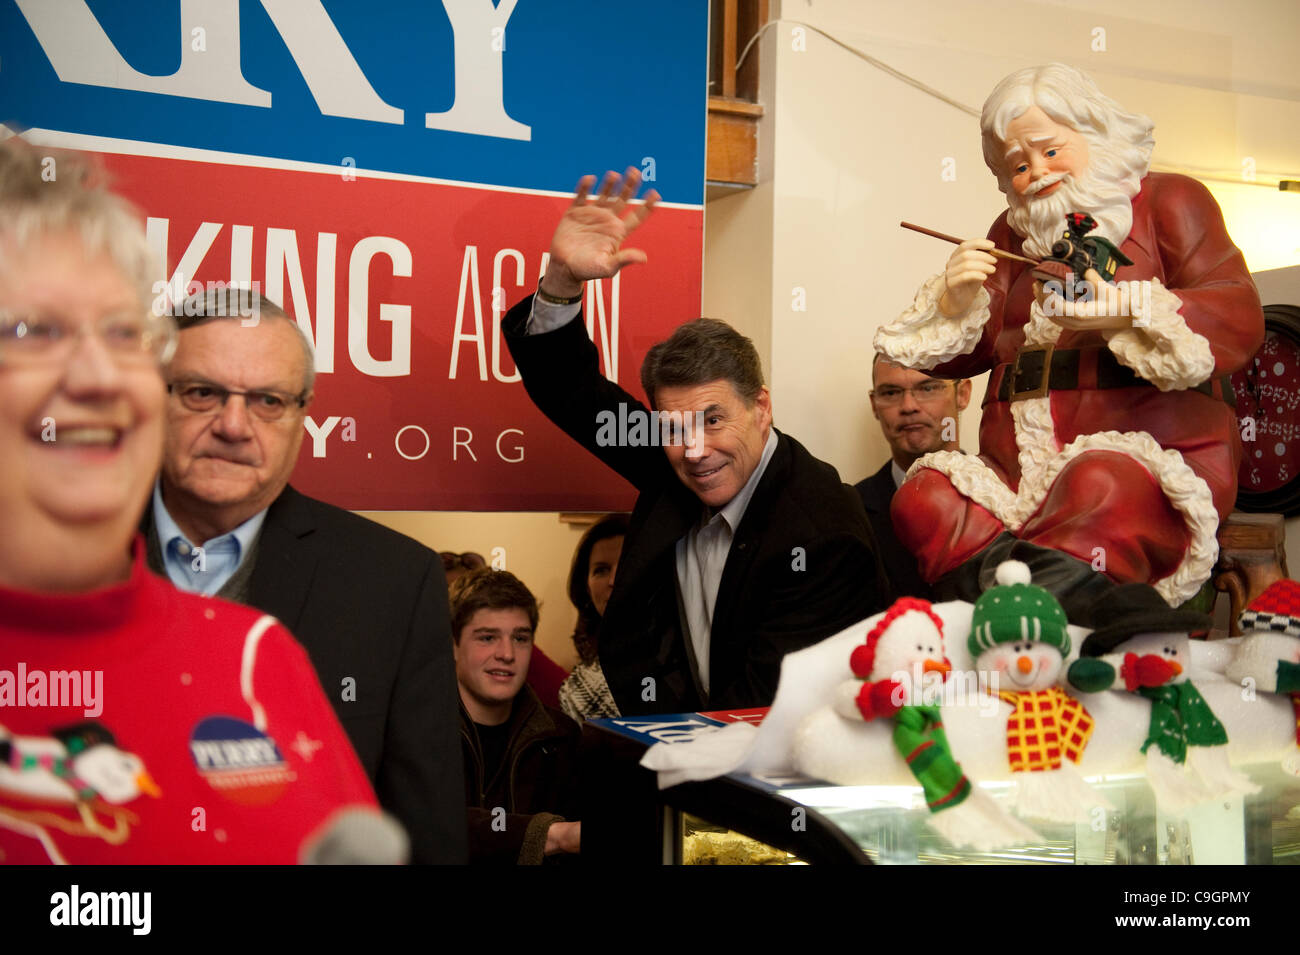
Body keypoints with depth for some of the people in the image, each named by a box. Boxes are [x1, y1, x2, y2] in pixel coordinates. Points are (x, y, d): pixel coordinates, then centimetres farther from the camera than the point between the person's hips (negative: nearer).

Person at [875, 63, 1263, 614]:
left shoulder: (1166, 201, 12)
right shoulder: (1015, 231, 25)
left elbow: (1240, 317, -2)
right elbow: (960, 357, 18)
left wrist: (1123, 309, -19)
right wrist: (954, 300, -5)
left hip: (1150, 456, -4)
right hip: (1021, 474, 4)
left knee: (1099, 486, -39)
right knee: (923, 500, -26)